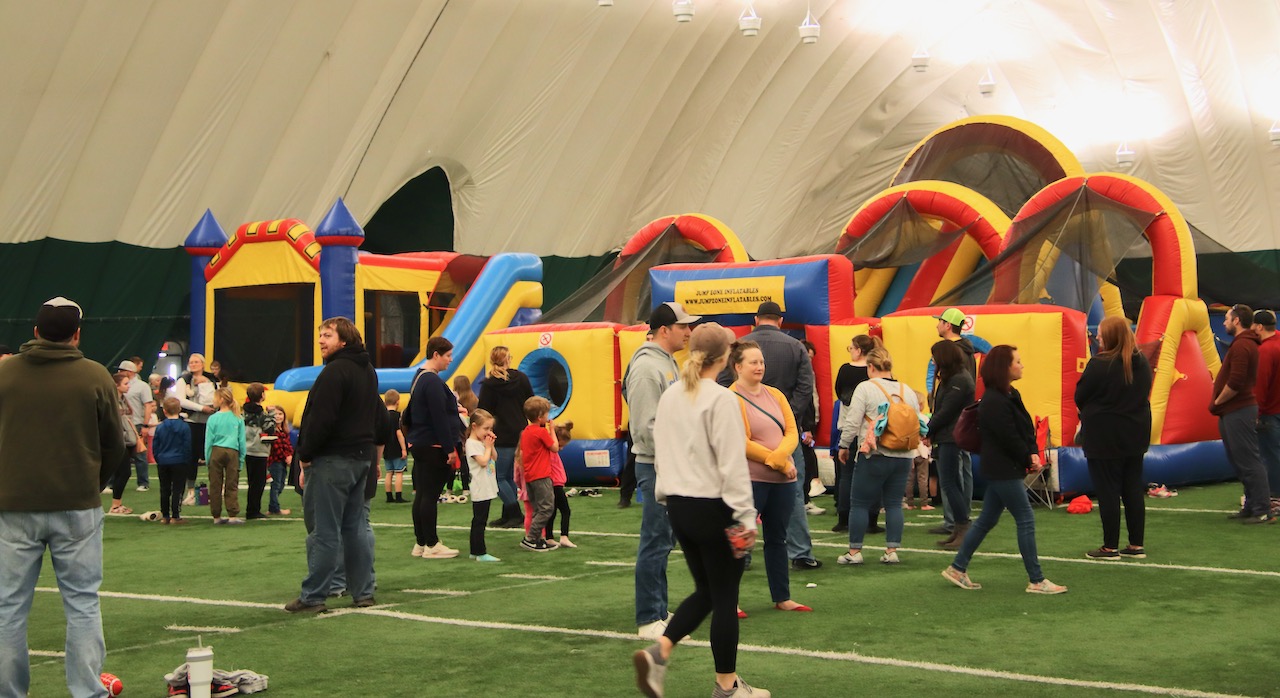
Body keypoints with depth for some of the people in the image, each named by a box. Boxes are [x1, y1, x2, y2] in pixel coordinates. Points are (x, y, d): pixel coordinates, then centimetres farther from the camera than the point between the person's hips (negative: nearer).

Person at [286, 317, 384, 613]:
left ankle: (313, 596, -2)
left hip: (332, 460, -9)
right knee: (356, 526, 13)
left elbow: (321, 419, -21)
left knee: (323, 530, -5)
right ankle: (363, 592, 15)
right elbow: (379, 416, 22)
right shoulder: (368, 371, 15)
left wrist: (305, 455, -11)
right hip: (362, 458, 9)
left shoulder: (335, 371, -15)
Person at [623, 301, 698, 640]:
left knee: (662, 542, 14)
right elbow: (647, 426, -21)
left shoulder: (668, 363, 17)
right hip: (656, 466, -10)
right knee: (655, 543, -7)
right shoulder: (647, 366, -16)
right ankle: (648, 621, -2)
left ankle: (658, 612, 22)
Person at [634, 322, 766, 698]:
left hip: (679, 506, 7)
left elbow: (660, 452, 14)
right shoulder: (721, 400, -15)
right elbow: (733, 463, -16)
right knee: (725, 597, 5)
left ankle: (658, 652, 2)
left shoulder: (669, 397, 8)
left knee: (705, 591, 18)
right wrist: (745, 515, -13)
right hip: (713, 507, -7)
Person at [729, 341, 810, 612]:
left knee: (777, 539, 13)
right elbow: (741, 443, -15)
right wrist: (778, 463, -13)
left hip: (782, 479, 7)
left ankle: (782, 598, 21)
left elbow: (792, 432, 6)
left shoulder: (775, 395, 12)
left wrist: (780, 456, -14)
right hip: (750, 480, -6)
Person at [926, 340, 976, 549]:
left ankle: (964, 530, -9)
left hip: (952, 439, -10)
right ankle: (958, 531, 14)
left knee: (948, 484, -10)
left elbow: (946, 412, -17)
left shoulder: (960, 381, -15)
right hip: (944, 439, 10)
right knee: (951, 484, 10)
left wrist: (928, 430, -7)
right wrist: (930, 433, 3)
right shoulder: (949, 379, 17)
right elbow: (939, 409, 14)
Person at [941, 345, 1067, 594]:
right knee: (1026, 520, -6)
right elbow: (1009, 439, -19)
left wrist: (1033, 453, -6)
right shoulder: (994, 402, -19)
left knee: (987, 520, 14)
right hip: (1002, 470, -10)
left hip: (1001, 470, 10)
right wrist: (1028, 460, -7)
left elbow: (1026, 429, 10)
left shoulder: (1011, 395, 12)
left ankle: (957, 569, 20)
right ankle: (1036, 581, 0)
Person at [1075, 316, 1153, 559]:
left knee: (1108, 492, 0)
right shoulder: (1142, 363, 4)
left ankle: (1110, 547, 5)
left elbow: (1080, 397, -9)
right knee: (1134, 490, 12)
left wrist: (1089, 415, 11)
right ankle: (1136, 545, 16)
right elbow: (1144, 394, 14)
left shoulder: (1099, 365, -19)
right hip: (1135, 436, 7)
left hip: (1104, 437, -7)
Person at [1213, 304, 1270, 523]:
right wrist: (1220, 403, 13)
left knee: (1248, 462, -9)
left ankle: (1262, 511, -7)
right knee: (1241, 461, 14)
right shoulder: (1247, 343, 17)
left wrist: (1217, 402, -10)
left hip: (1239, 412, -11)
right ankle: (1251, 507, 19)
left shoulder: (1241, 346, -17)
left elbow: (1235, 383, -24)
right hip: (1235, 411, 11)